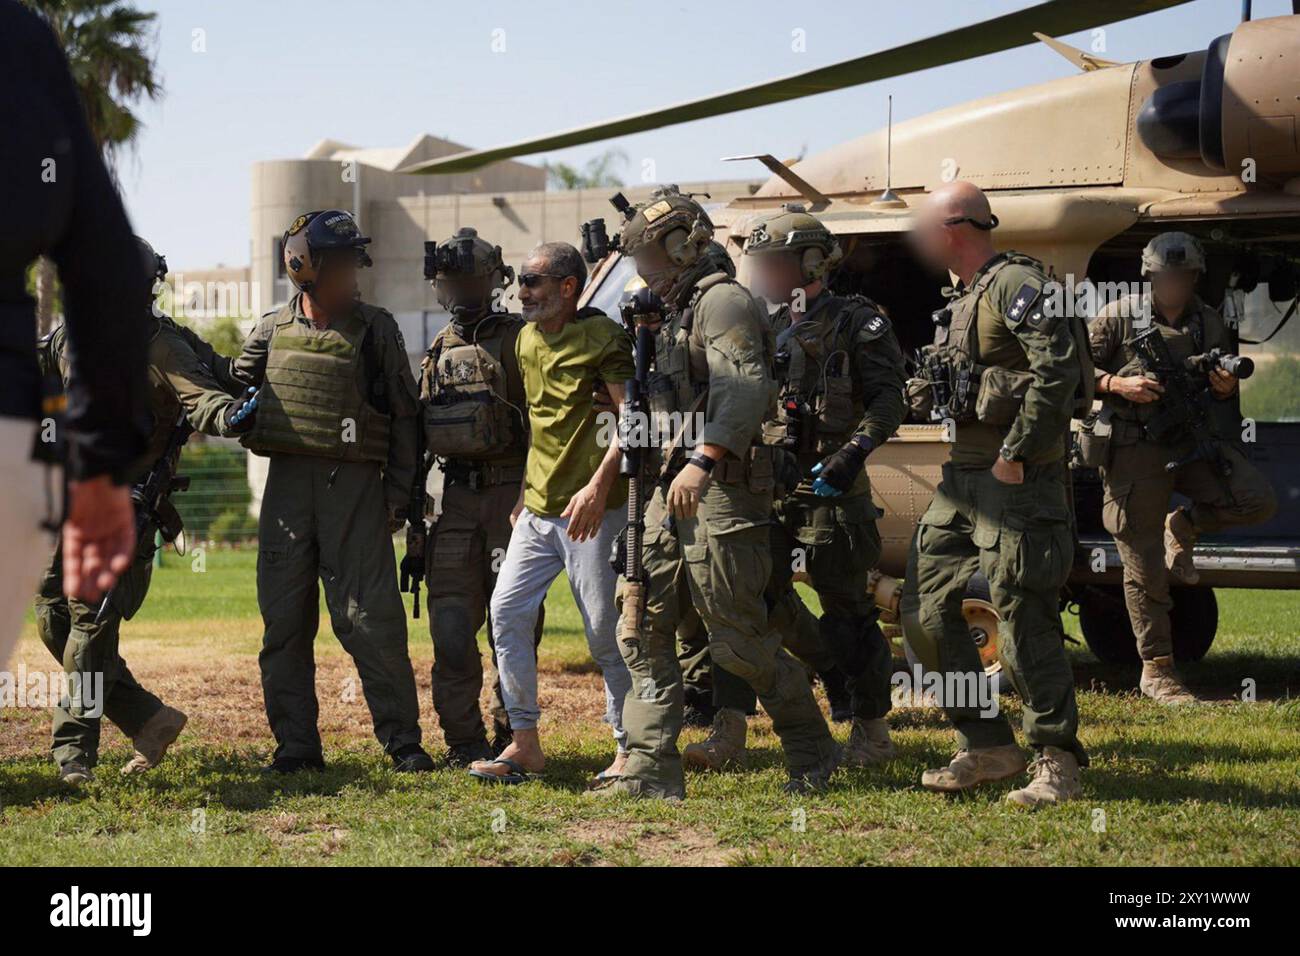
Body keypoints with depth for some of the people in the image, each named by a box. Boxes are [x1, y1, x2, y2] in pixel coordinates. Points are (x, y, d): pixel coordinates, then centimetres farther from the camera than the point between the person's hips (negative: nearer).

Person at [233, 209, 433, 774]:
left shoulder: (375, 330, 4)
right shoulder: (272, 331, 9)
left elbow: (404, 416, 5)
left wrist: (398, 493, -1)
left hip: (355, 486, -3)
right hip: (287, 480, 3)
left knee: (371, 621, -6)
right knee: (285, 621, 4)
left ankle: (403, 740, 2)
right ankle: (296, 745, 12)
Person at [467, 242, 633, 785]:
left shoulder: (602, 338, -9)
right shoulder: (527, 340, 15)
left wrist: (598, 485, -23)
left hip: (591, 509, -8)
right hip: (538, 509, 8)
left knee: (605, 629, -3)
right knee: (507, 610, 0)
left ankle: (630, 747, 9)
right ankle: (524, 744, 6)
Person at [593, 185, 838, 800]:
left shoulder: (723, 301, -9)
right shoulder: (676, 315, 22)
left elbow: (746, 392, -23)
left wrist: (702, 461, -32)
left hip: (719, 495, -10)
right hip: (672, 496, 10)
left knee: (739, 643, -6)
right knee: (643, 633, 2)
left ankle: (813, 754, 11)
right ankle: (651, 772, 2)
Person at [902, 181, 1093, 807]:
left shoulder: (1014, 283, -12)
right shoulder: (961, 301, 19)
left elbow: (1058, 368, -23)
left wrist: (1016, 455, -23)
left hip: (1016, 479, -10)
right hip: (962, 477, 10)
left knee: (1025, 621, -9)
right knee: (926, 609, 7)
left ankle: (1056, 764, -1)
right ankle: (987, 747, 13)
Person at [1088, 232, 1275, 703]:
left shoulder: (1210, 324, 11)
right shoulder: (1118, 318, -1)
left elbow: (1222, 396, 18)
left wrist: (1226, 389, -6)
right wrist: (1118, 385, -17)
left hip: (1193, 440, 4)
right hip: (1135, 449, -4)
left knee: (1258, 501, -19)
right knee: (1144, 566, -3)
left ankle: (1183, 525, 10)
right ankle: (1157, 671, 7)